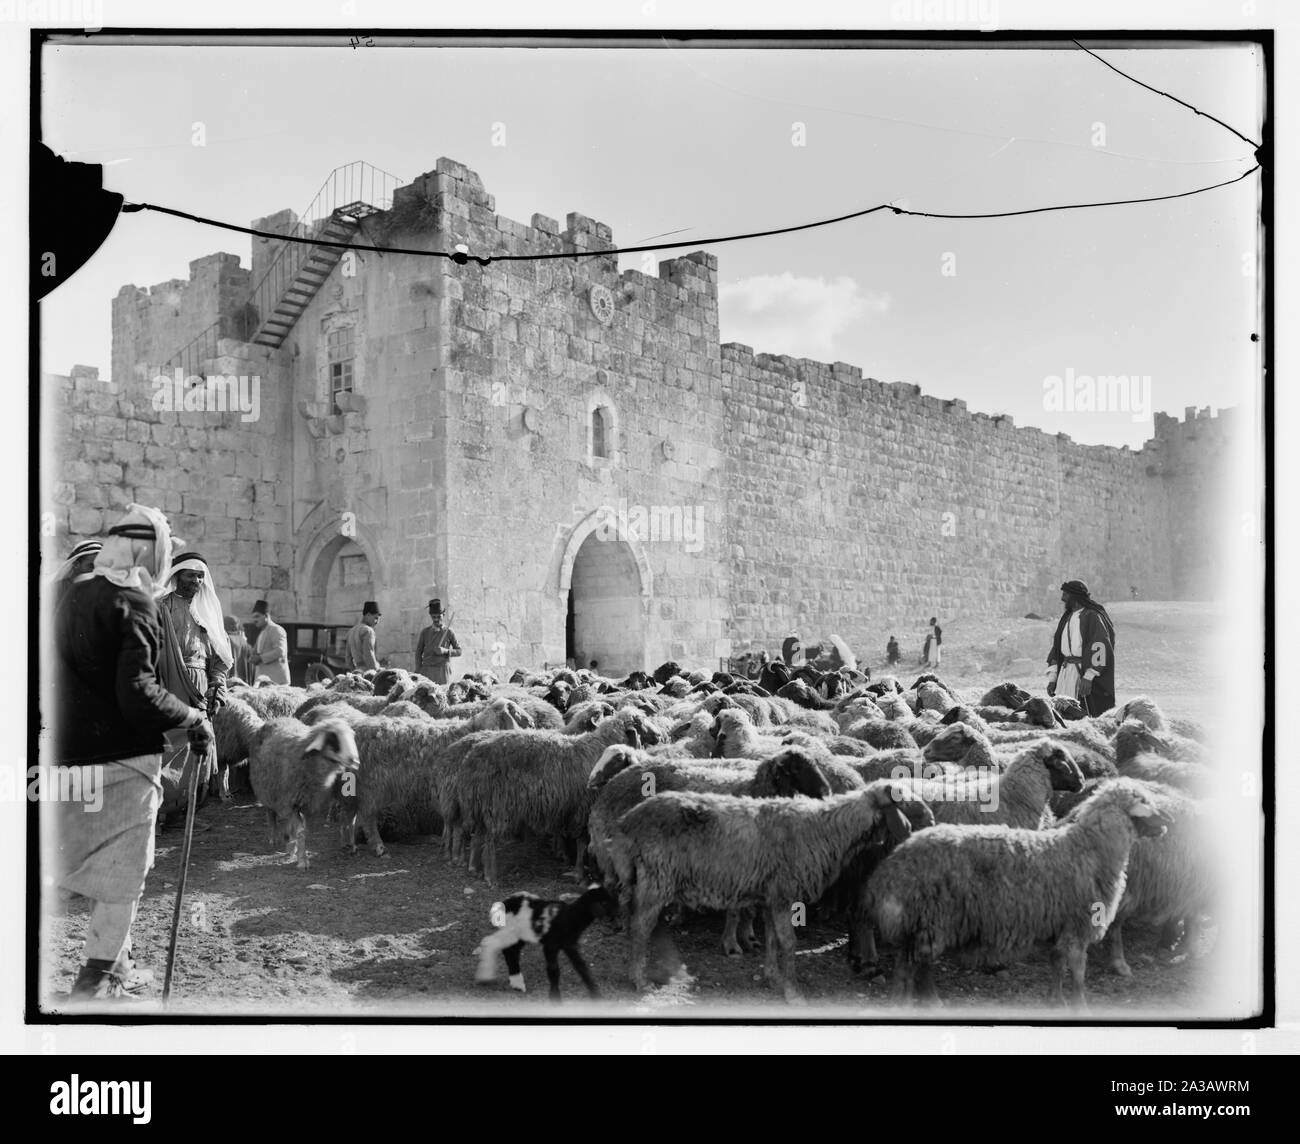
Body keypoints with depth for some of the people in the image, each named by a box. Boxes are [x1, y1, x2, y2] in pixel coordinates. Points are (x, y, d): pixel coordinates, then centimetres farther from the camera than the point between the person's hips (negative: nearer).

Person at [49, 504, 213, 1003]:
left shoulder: (73, 595, 10)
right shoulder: (133, 602, -15)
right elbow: (137, 693, -24)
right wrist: (193, 718, -12)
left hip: (73, 752, 8)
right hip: (122, 757, -8)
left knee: (97, 864, 19)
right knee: (122, 873, 4)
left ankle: (116, 966, 31)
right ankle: (95, 982, 8)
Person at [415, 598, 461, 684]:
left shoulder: (449, 632, 5)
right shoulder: (425, 632, 10)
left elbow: (459, 651, 7)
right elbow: (418, 653, 12)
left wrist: (445, 651, -11)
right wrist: (418, 672, 4)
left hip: (443, 670, -1)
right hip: (427, 670, 1)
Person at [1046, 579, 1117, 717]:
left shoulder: (1092, 617, -7)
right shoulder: (1066, 618, 18)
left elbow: (1099, 648, -15)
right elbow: (1056, 648, 17)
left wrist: (1088, 677, -19)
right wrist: (1052, 678, 11)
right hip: (1066, 673, 7)